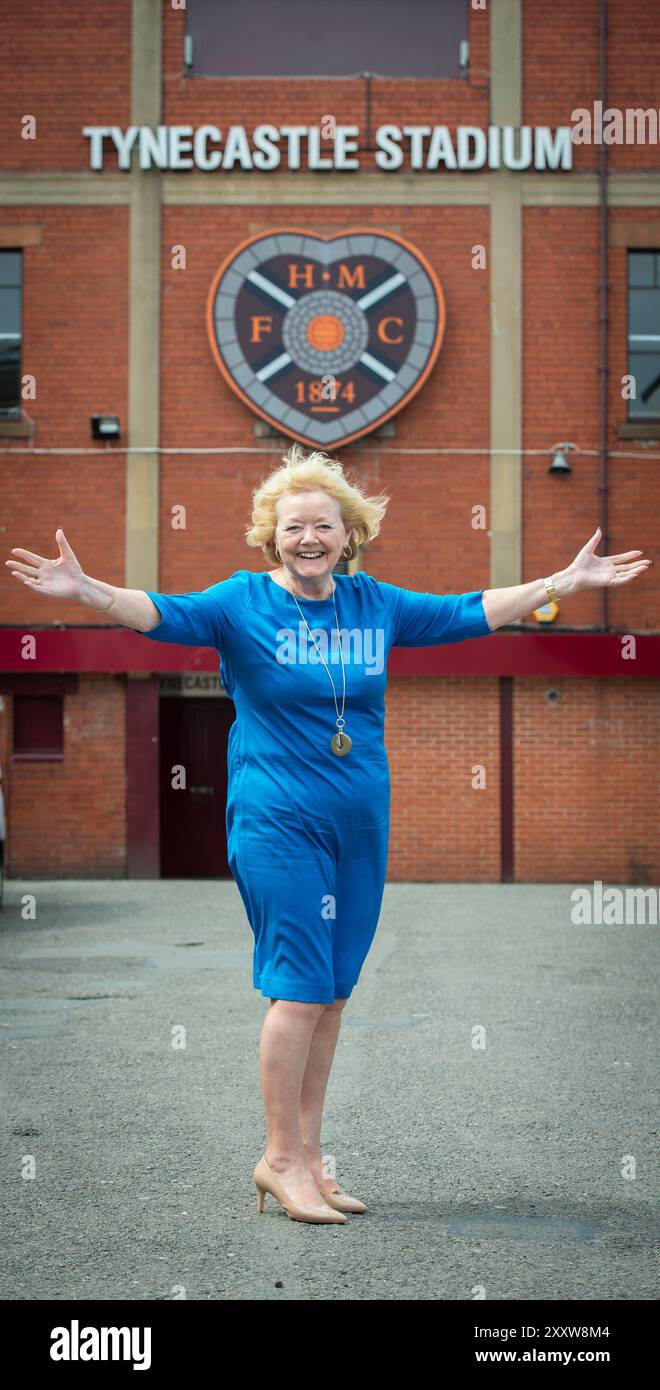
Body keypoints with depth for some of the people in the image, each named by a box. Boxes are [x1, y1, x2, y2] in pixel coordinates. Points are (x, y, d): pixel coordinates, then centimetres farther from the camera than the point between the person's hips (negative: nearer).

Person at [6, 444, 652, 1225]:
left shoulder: (375, 604, 8)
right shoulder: (243, 603, -4)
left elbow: (470, 613, 17)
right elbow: (161, 613, -17)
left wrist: (567, 582, 18)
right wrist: (83, 589, -34)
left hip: (361, 824, 5)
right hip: (278, 827, -5)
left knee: (332, 991, 9)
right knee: (302, 987, -8)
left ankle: (307, 1155, 19)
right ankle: (279, 1159, 6)